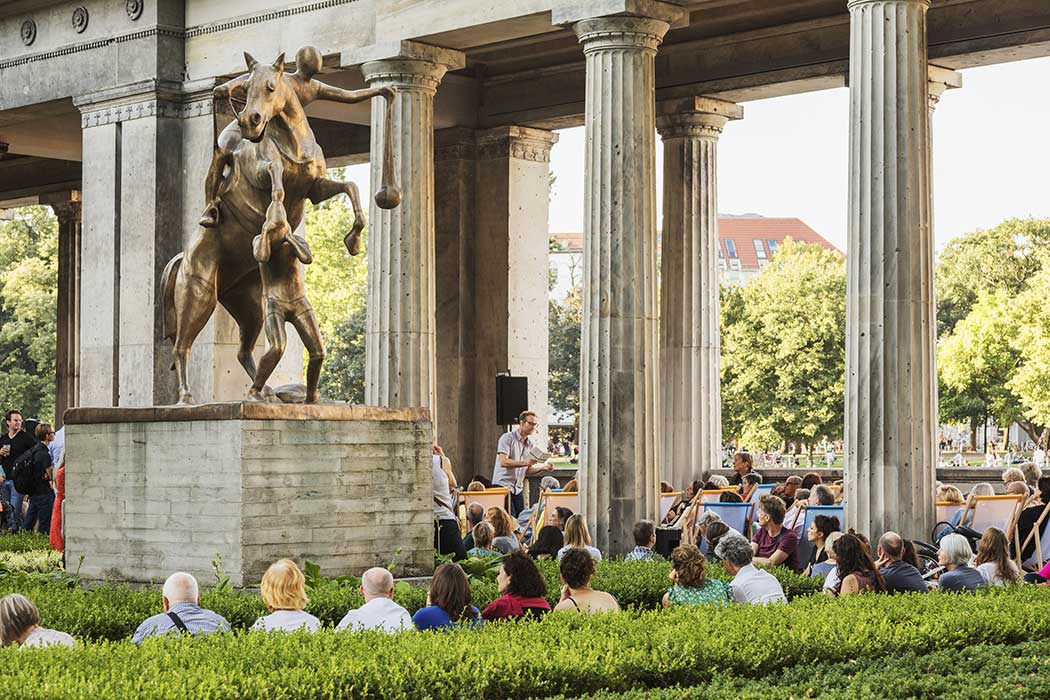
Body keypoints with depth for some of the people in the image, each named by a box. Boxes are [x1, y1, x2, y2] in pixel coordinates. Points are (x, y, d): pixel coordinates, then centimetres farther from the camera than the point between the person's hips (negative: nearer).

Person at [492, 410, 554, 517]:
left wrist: (543, 468, -1)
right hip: (503, 486, -7)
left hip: (518, 489, 7)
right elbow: (503, 462, -18)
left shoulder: (529, 446, 16)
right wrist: (525, 462, -28)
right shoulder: (507, 438, -6)